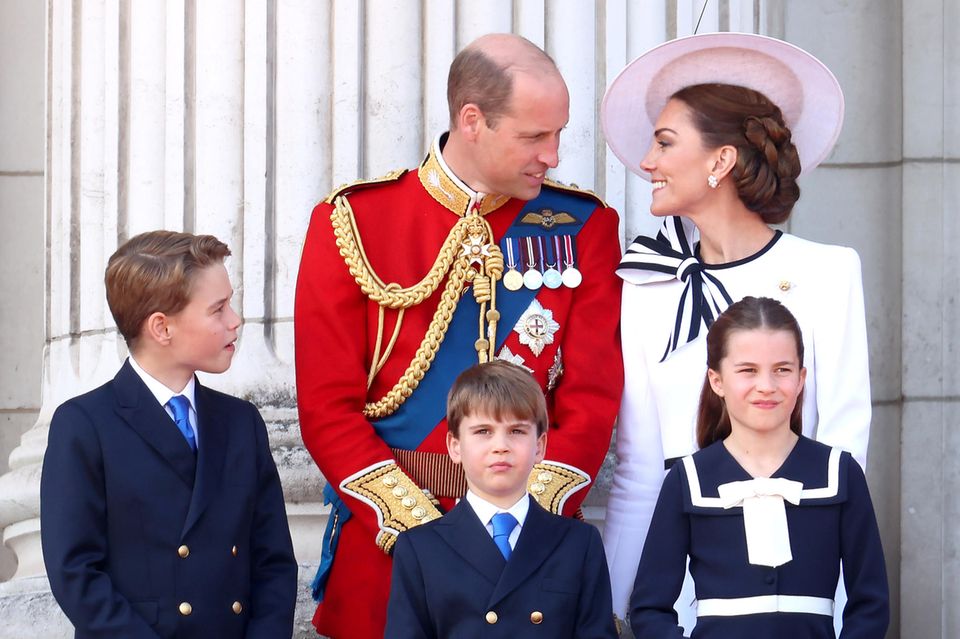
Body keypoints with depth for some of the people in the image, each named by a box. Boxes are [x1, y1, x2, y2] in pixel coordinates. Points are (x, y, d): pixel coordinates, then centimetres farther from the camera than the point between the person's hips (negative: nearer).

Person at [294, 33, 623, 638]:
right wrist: (418, 529, -15)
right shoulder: (352, 223, -2)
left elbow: (593, 399, -3)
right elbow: (328, 407, -6)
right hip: (384, 543, -1)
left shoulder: (584, 228, 2)